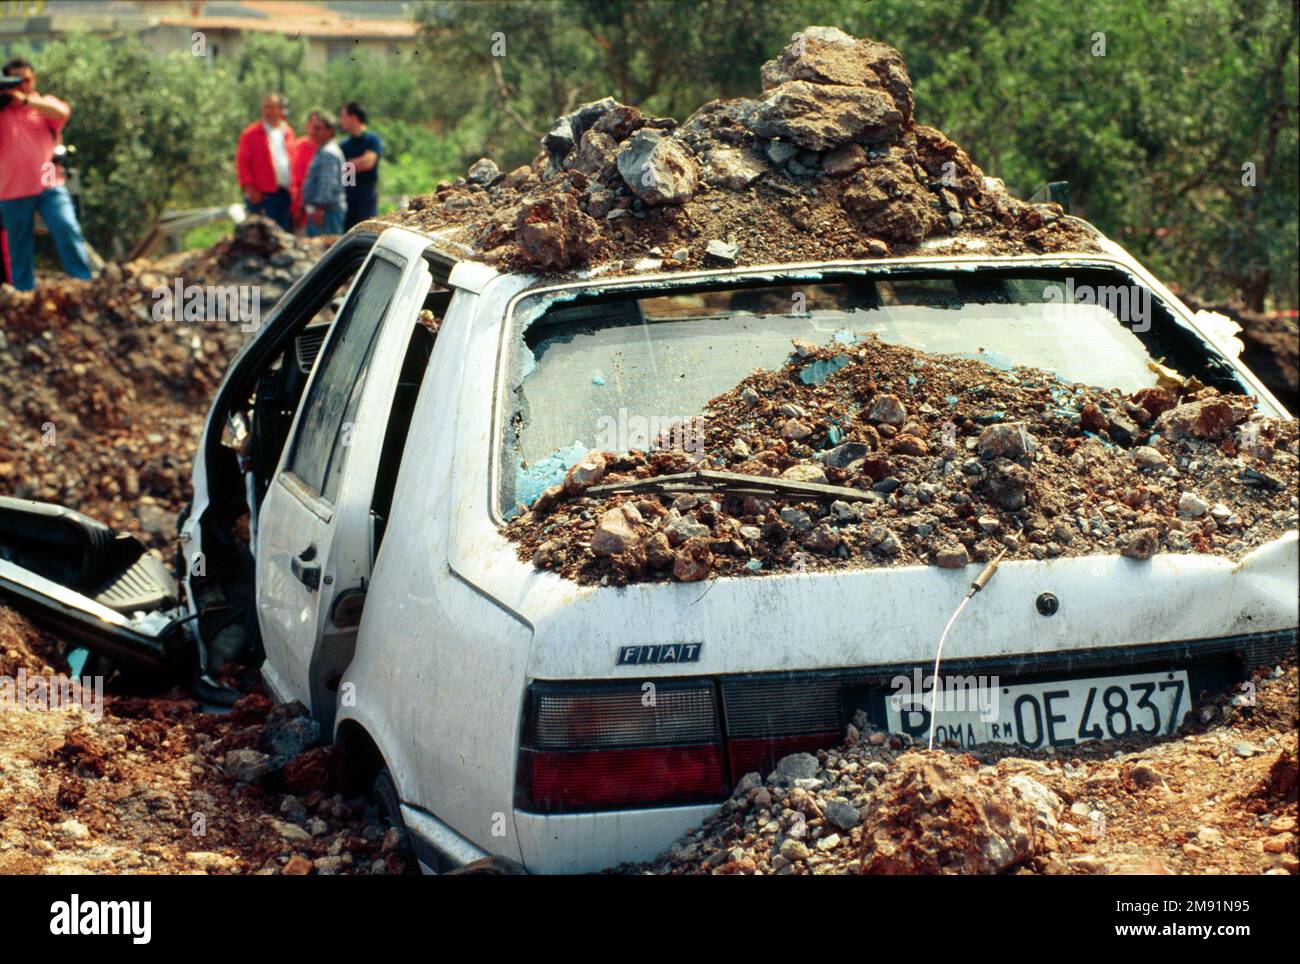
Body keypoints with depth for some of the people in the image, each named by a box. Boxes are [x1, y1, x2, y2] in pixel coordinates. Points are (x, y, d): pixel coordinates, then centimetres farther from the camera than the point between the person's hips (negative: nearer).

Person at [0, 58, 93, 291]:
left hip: (49, 186, 0)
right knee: (20, 250, 4)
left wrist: (25, 99, -20)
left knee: (67, 229, -16)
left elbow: (62, 112, -11)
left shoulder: (45, 104, 12)